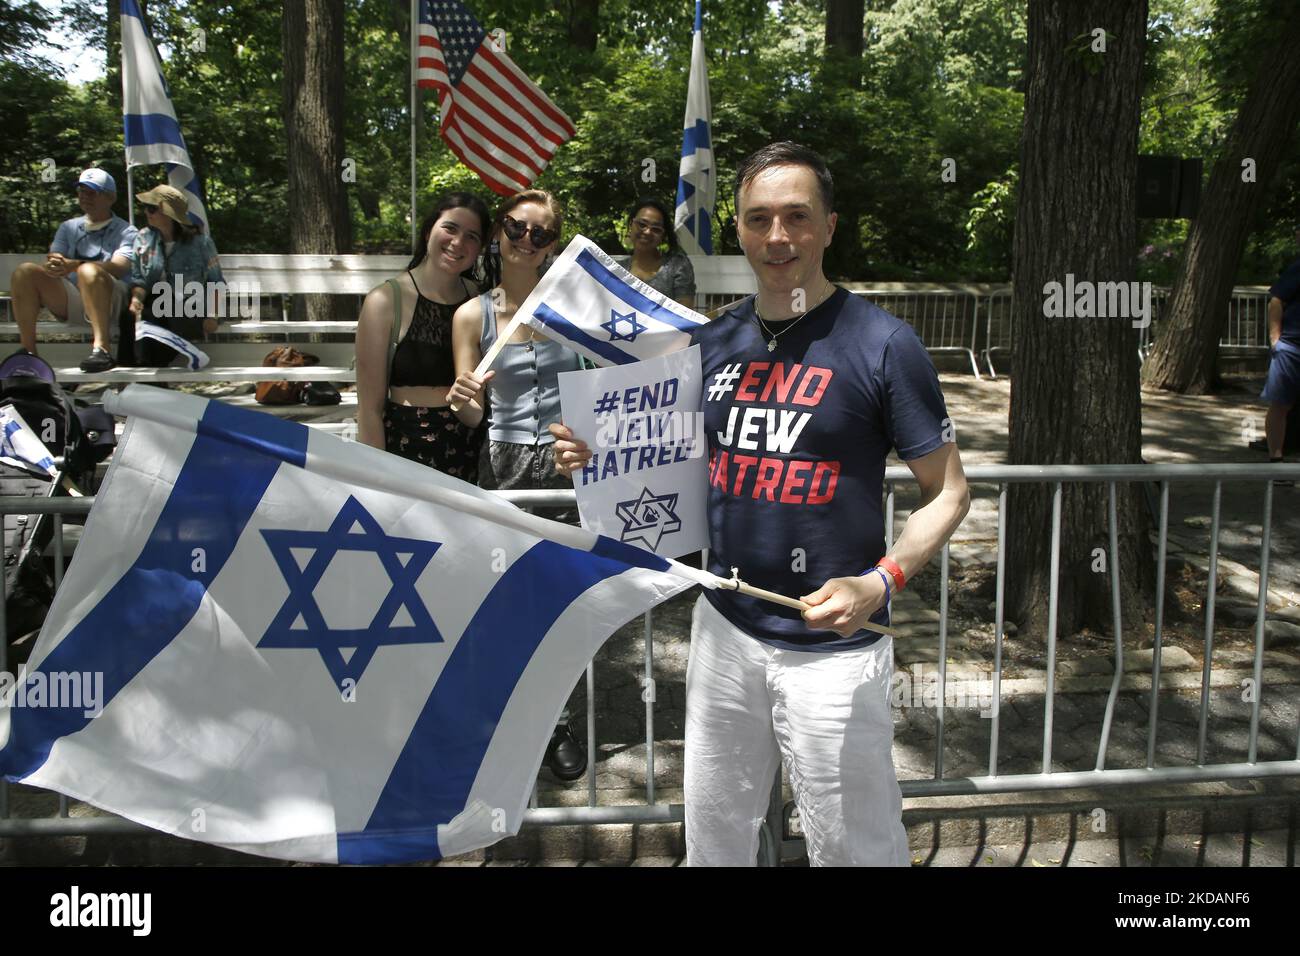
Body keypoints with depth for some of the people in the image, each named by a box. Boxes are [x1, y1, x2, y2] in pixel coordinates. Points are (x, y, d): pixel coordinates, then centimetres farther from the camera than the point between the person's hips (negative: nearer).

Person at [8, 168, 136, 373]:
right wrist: (52, 266, -17)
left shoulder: (125, 231, 8)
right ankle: (28, 351, -20)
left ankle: (101, 348, -46)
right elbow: (53, 261, 10)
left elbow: (119, 267, -12)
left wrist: (74, 265, -29)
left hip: (109, 301, -5)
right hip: (69, 300, 5)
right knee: (25, 273, -17)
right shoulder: (68, 227, 24)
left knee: (89, 271, -35)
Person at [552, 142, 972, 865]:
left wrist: (879, 584, -22)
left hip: (832, 646, -5)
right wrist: (598, 456, -2)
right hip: (724, 630, 5)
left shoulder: (883, 343, -11)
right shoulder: (713, 342, 5)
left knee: (853, 847, 9)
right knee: (714, 839, 20)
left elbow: (948, 491, -7)